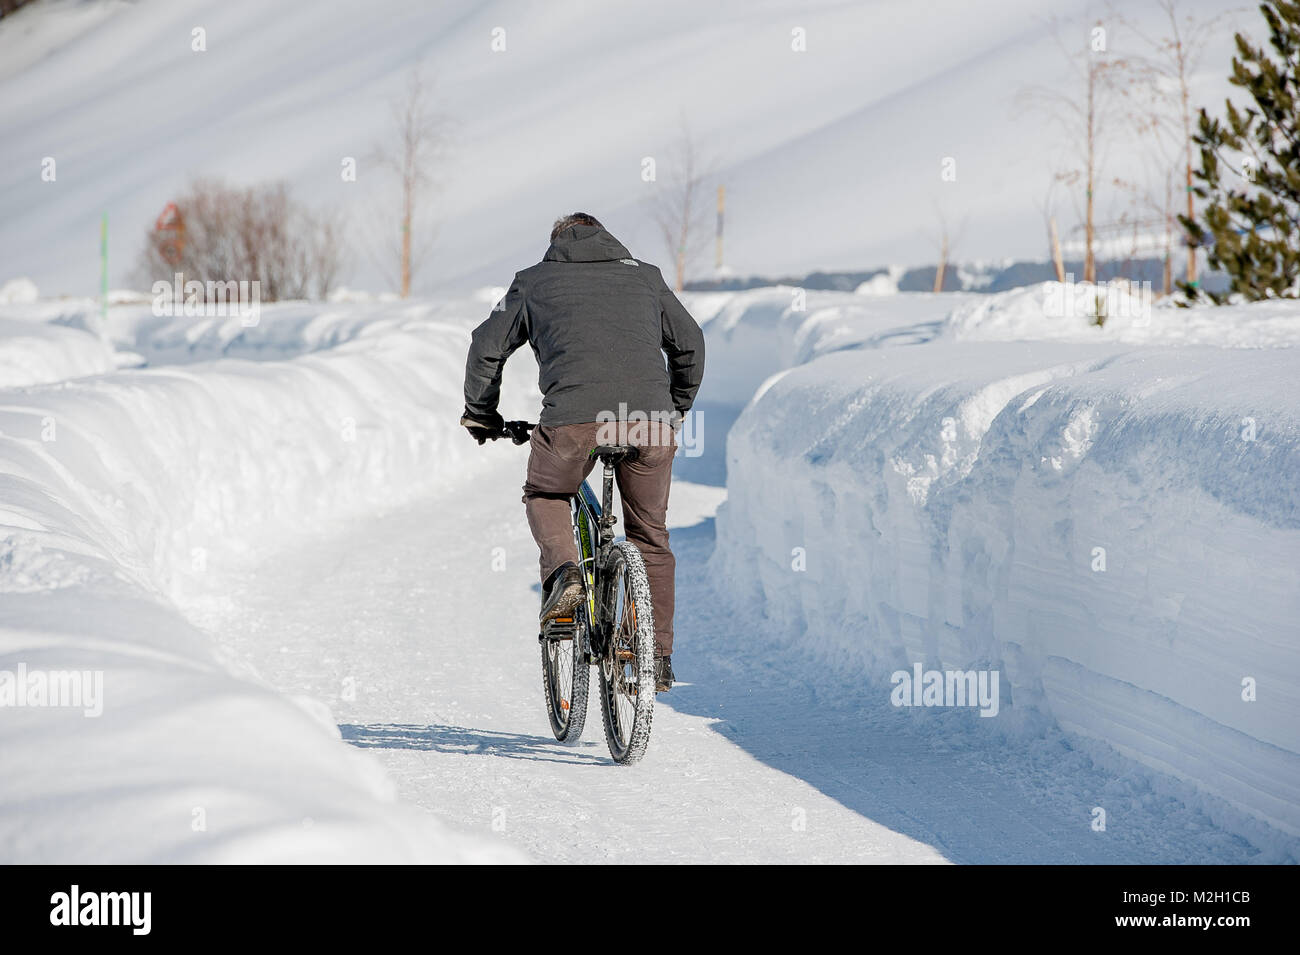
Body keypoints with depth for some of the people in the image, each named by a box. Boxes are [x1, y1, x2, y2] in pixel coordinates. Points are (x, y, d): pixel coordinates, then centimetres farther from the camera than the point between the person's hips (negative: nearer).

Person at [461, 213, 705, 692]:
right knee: (651, 537, 17)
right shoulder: (644, 276, 27)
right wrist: (676, 410, 43)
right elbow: (690, 342, 29)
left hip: (574, 416, -2)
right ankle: (658, 656, 16)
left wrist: (480, 416, 33)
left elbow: (487, 347, 19)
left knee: (545, 496, 27)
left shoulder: (535, 281, 21)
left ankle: (562, 571, 0)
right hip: (649, 418, 2)